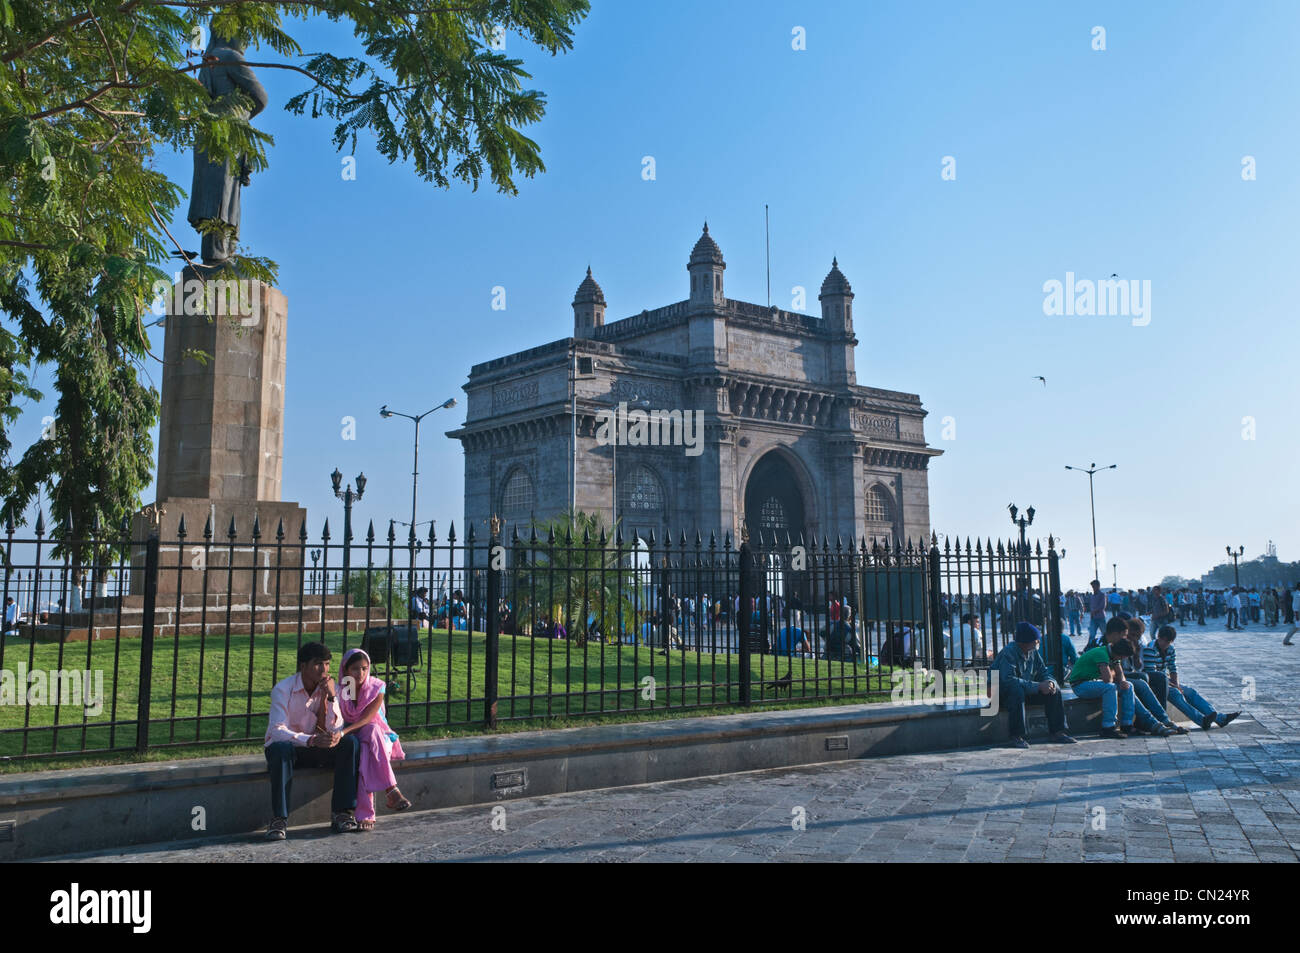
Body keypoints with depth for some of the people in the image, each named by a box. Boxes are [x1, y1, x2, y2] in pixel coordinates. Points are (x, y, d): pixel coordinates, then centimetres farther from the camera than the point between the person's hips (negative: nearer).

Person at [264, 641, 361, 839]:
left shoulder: (331, 689, -4)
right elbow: (277, 731, -28)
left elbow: (335, 731, -12)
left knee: (351, 741, -23)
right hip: (289, 749, -3)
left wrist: (331, 697, -25)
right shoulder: (283, 689, -15)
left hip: (317, 750, 3)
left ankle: (343, 812, -23)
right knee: (280, 748, -38)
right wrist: (311, 740, -44)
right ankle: (279, 819, -30)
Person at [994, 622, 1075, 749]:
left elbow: (1043, 672, 7)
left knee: (1054, 688, -6)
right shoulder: (1009, 653, -24)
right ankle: (1016, 737, -32)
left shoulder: (1033, 652, 1)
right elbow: (1009, 680, -35)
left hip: (1026, 691, 8)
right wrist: (1038, 686, -35)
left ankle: (1056, 731, 0)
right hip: (1002, 694, -8)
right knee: (1017, 690, -39)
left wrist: (1050, 682, -19)